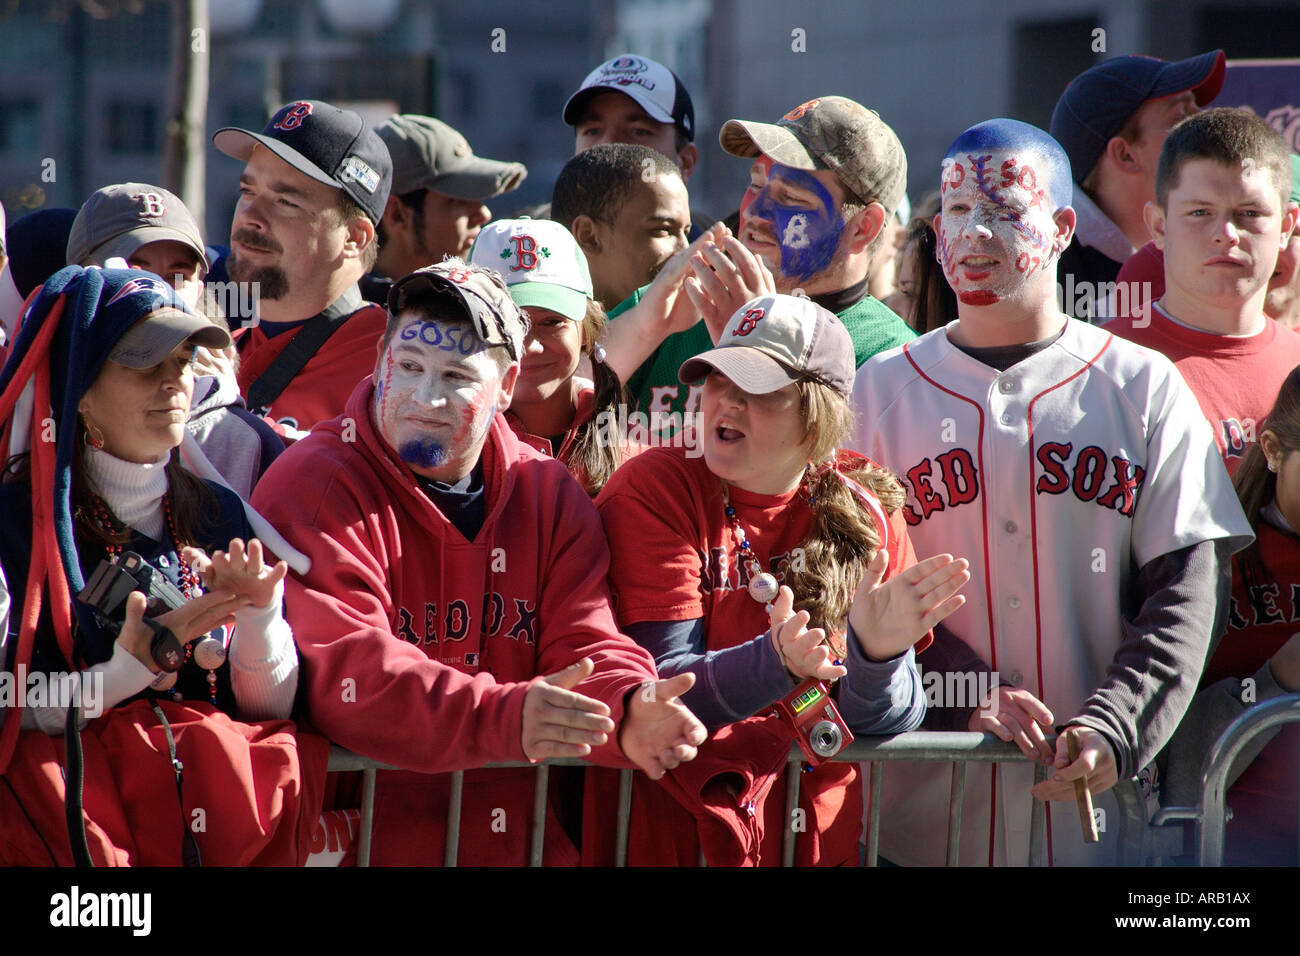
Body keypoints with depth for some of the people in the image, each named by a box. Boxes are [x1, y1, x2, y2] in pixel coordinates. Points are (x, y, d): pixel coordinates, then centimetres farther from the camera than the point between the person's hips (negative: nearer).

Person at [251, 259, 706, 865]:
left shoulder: (551, 499, 12)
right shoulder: (314, 490, -5)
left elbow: (587, 646, 6)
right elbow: (345, 671, -18)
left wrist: (629, 715, -19)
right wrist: (504, 716, -32)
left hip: (523, 837, 4)